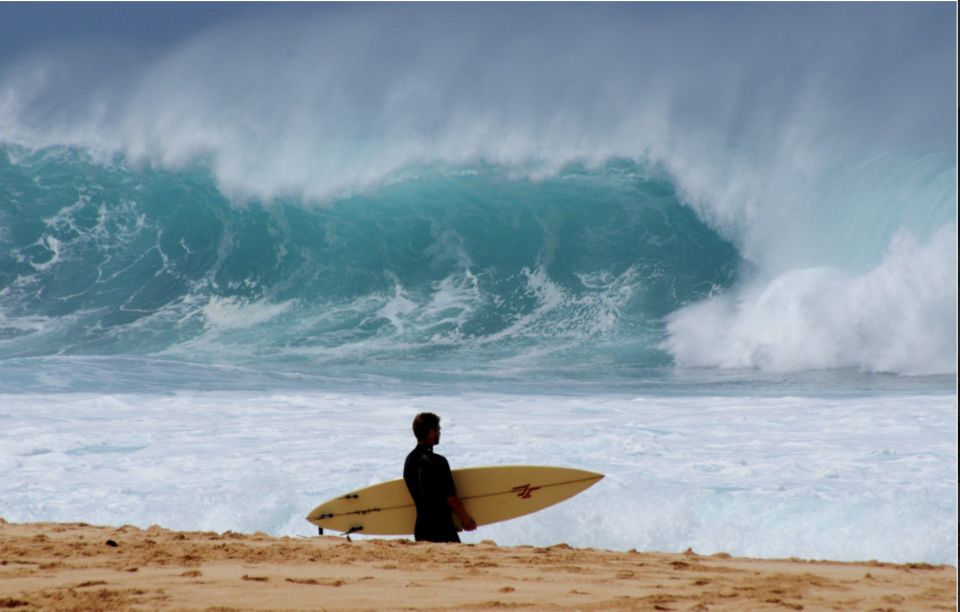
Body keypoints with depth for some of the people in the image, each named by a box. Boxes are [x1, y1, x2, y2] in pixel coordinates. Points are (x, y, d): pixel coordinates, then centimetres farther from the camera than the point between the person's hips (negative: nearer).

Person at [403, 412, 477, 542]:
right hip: (442, 531, -8)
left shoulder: (409, 460, 7)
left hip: (420, 529, 8)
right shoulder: (437, 462, -17)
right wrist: (466, 519, 2)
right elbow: (452, 499, -14)